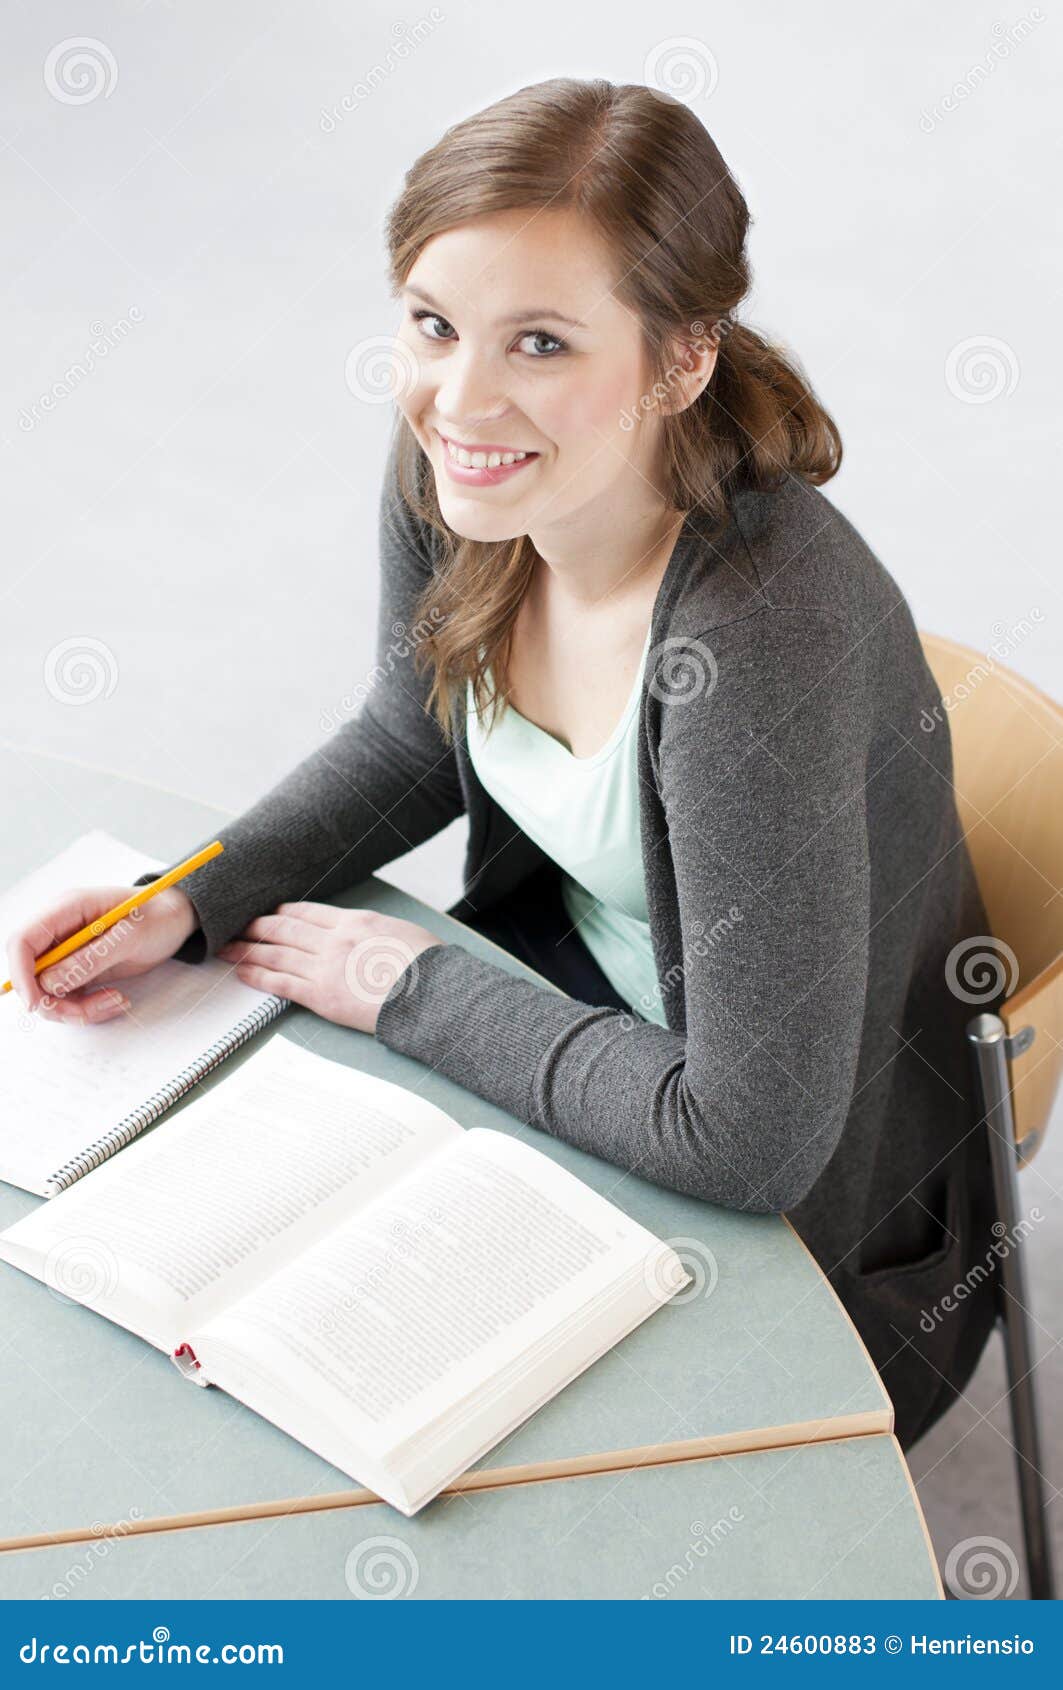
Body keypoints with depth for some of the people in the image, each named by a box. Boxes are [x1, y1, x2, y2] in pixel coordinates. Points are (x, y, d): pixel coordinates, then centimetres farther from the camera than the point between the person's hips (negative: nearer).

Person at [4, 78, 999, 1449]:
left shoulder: (763, 631, -38)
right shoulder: (448, 461, -16)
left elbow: (749, 1140, -31)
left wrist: (411, 993, -20)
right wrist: (189, 902, -10)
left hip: (811, 1187, -5)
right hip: (570, 971, 6)